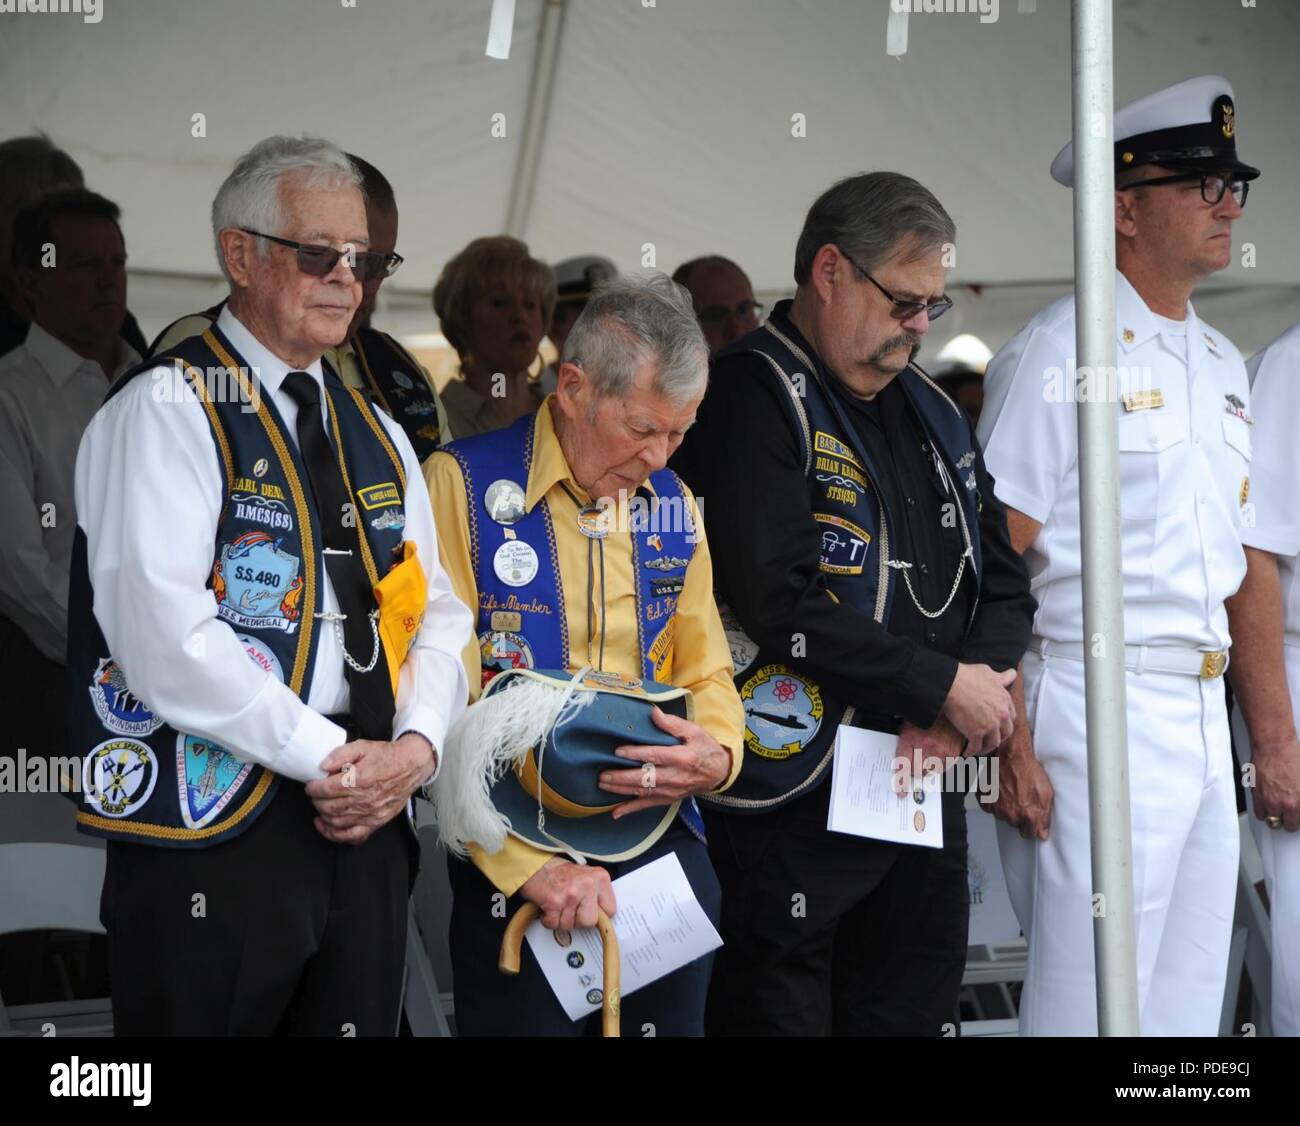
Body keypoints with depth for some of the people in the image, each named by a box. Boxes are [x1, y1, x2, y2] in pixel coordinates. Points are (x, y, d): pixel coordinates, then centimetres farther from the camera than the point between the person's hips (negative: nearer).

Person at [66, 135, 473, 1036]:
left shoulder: (376, 435, 19)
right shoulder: (166, 411, -6)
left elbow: (438, 616, 16)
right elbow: (163, 630, -17)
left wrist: (415, 747, -4)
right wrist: (326, 756, -15)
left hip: (366, 826, 7)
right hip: (214, 826, -7)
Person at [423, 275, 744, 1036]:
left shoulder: (673, 504, 10)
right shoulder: (467, 486, -8)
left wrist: (717, 756, -6)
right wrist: (528, 866, -18)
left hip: (665, 840, 5)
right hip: (516, 856, -5)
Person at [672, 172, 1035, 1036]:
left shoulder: (932, 413, 16)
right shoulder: (754, 397, -10)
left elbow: (1004, 582, 17)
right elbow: (783, 602, -21)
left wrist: (974, 689, -4)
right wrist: (942, 686, -15)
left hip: (928, 785, 8)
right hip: (799, 795, -8)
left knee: (913, 1012, 11)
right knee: (783, 1011, -4)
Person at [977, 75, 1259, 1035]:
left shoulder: (1224, 367, 16)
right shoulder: (1061, 351, -7)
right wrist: (1010, 746, -18)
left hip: (1207, 725, 8)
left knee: (1186, 1012, 10)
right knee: (1091, 1009, -6)